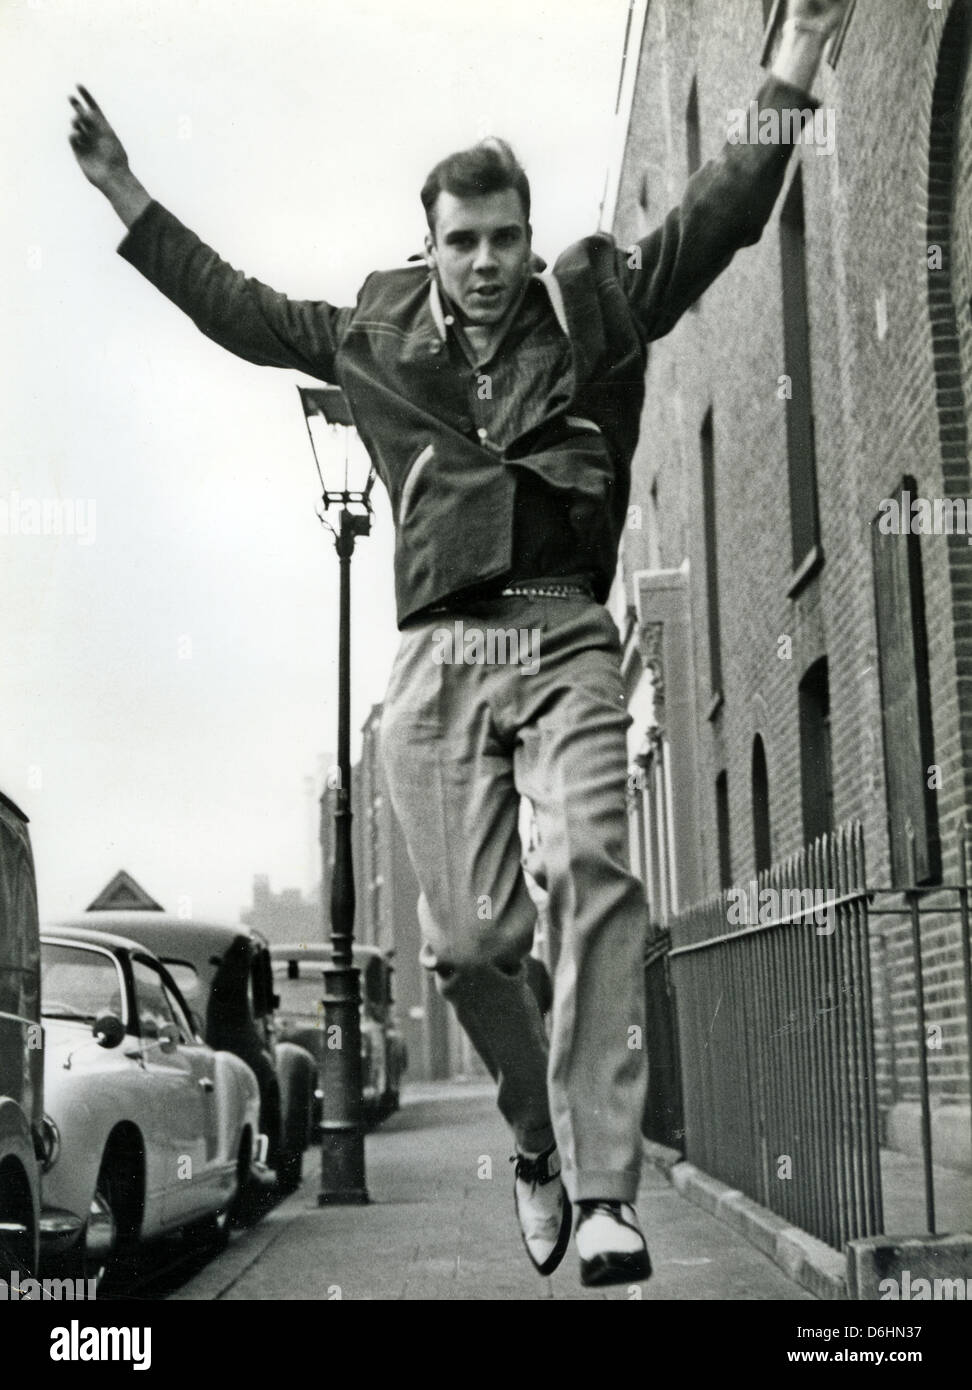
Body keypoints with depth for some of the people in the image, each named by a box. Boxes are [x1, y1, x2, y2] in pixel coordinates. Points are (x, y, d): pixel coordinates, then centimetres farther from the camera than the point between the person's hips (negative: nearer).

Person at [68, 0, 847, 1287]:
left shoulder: (598, 306, 12)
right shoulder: (378, 334, 16)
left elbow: (716, 220, 9)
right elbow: (238, 308, 26)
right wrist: (130, 200, 27)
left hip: (566, 642, -1)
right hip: (440, 658, 2)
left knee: (594, 872, -21)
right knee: (470, 938, -3)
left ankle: (603, 1187, -20)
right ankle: (541, 1140, 22)